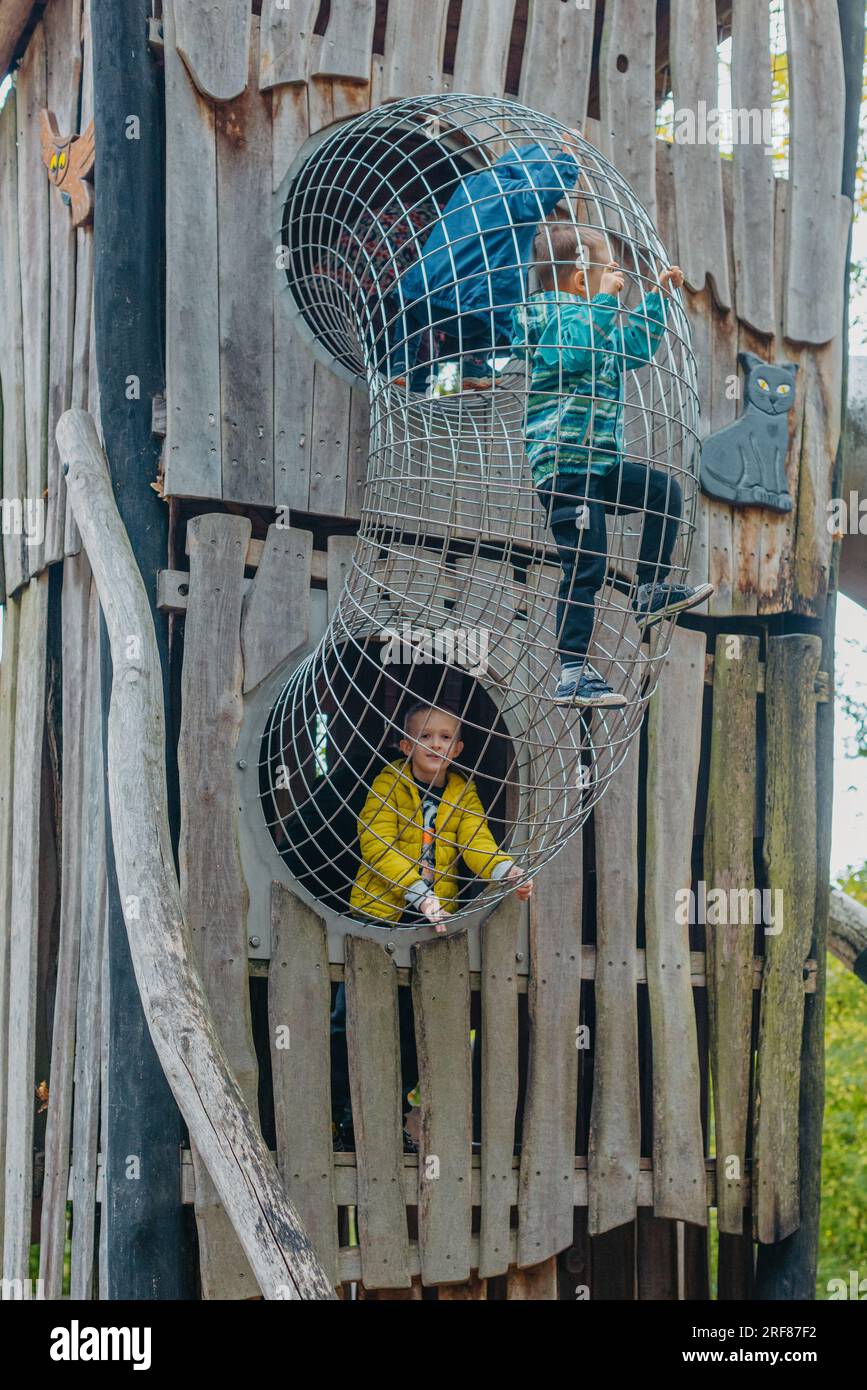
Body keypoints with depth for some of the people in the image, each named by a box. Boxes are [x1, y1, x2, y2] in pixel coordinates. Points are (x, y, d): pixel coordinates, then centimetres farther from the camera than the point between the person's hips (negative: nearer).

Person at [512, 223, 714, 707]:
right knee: (586, 567, -10)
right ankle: (573, 675, -8)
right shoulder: (562, 314, -10)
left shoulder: (584, 315, 21)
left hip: (597, 462, 10)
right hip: (566, 462, -10)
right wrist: (603, 300, -25)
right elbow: (577, 353, -31)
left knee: (665, 489, 16)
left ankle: (652, 592, 17)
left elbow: (634, 349, 34)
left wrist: (659, 298, 35)